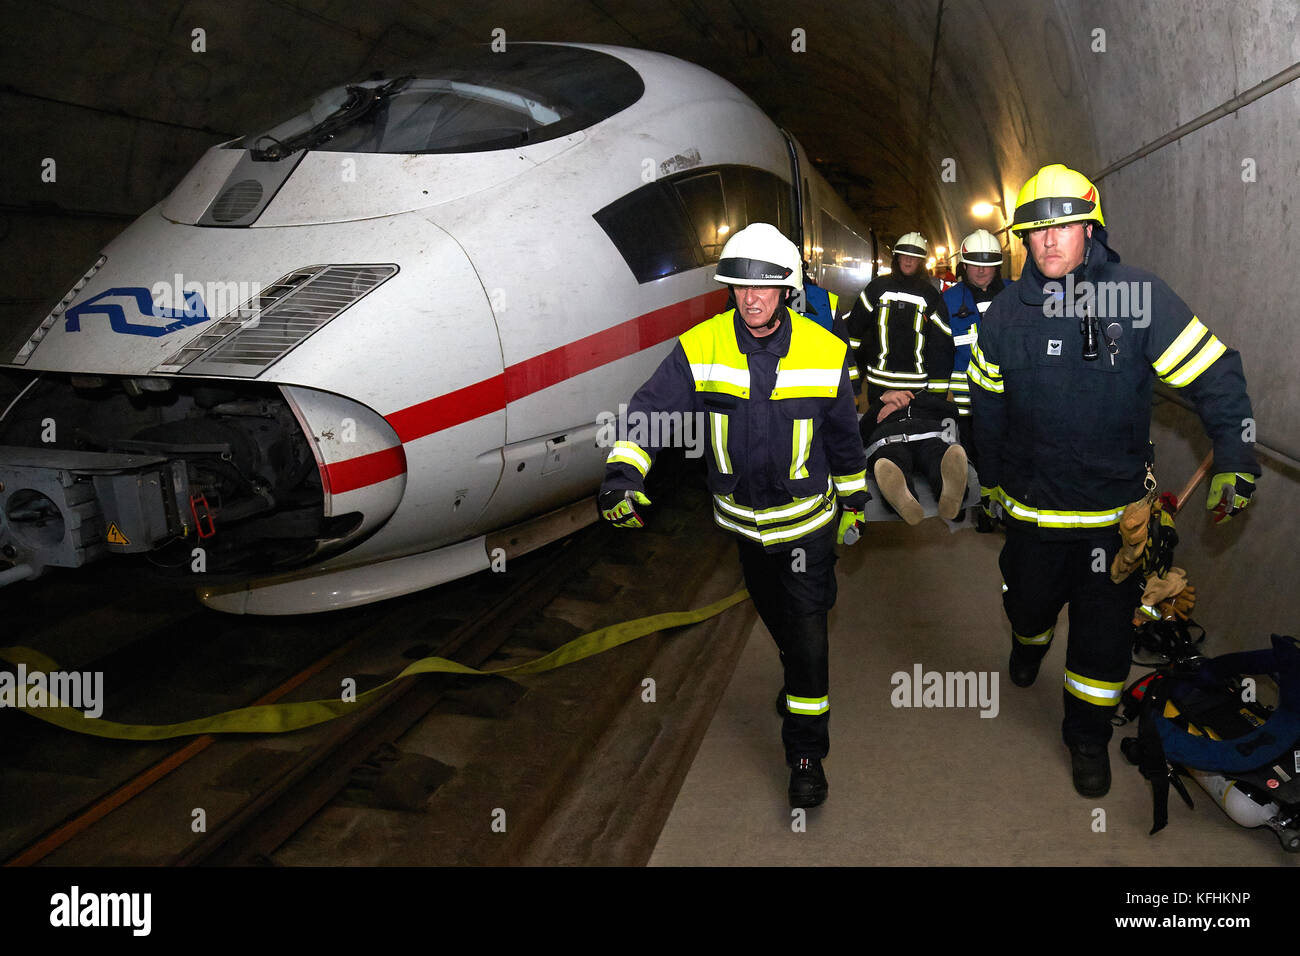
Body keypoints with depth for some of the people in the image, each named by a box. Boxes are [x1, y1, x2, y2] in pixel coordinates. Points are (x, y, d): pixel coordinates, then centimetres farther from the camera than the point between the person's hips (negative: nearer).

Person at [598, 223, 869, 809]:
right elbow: (651, 409, -17)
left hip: (807, 516, -2)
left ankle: (807, 753, 9)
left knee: (807, 631, -6)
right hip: (740, 518, 2)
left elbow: (844, 435, 1)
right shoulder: (699, 348, -14)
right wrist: (622, 471, -32)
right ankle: (798, 679, 54)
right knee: (775, 619, 23)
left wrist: (853, 502, 10)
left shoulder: (825, 352, -12)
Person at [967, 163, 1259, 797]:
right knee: (1028, 599, 19)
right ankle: (1029, 642, 56)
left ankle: (1089, 736, 25)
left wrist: (1234, 462, -12)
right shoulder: (1005, 314, -2)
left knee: (1104, 627, 3)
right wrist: (990, 478, 18)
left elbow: (1214, 376, -7)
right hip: (1032, 502, 2)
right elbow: (987, 405, 12)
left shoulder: (1139, 295, -11)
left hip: (1115, 507, -2)